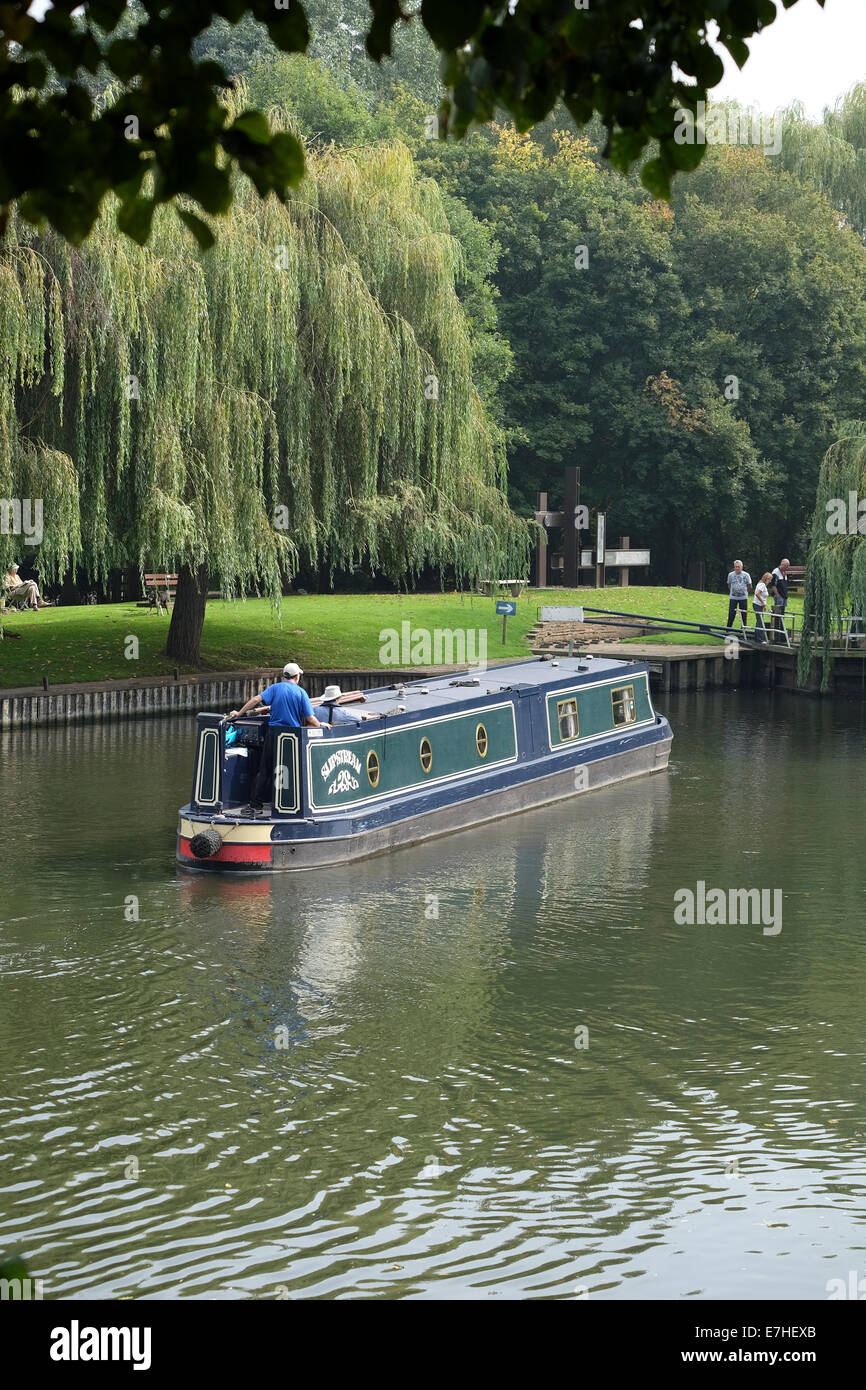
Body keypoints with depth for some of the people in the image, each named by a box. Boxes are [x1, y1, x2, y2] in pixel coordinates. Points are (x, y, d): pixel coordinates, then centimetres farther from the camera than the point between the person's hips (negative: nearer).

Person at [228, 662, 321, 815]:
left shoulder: (275, 688, 3)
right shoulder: (301, 693, 0)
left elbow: (256, 700, -10)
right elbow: (310, 719, -4)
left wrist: (239, 713, -4)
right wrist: (320, 726, 14)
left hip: (274, 731, 1)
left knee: (264, 770, 5)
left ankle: (255, 804, 0)